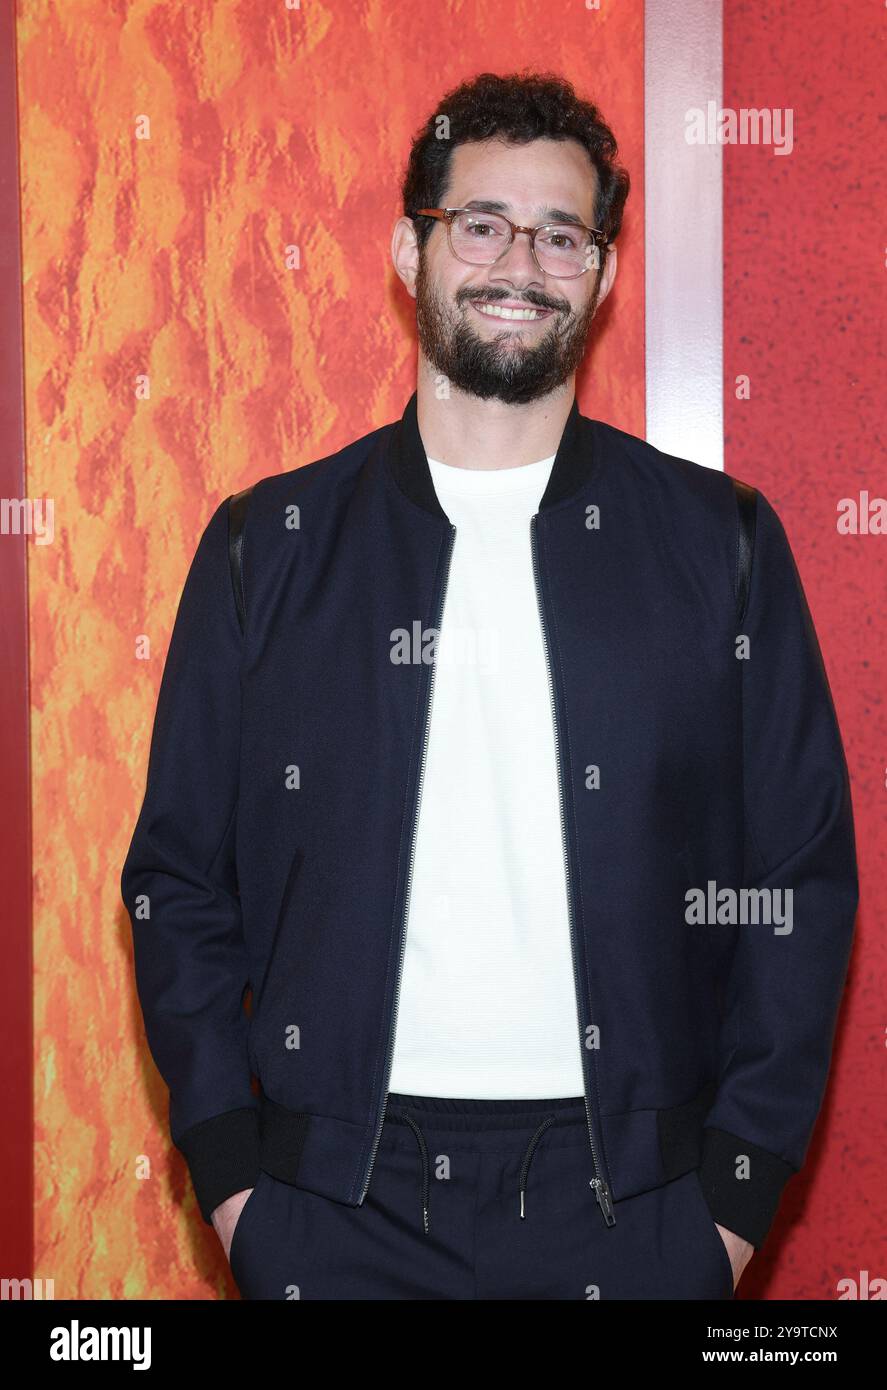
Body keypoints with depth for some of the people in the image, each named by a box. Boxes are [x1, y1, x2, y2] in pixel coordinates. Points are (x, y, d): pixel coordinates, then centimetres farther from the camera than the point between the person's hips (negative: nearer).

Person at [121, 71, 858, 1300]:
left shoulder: (721, 542, 2)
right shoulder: (268, 544, 3)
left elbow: (800, 879, 2)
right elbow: (181, 879, 4)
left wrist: (740, 1186, -3)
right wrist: (231, 1171, -3)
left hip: (629, 1201, 0)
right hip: (338, 1201, 0)